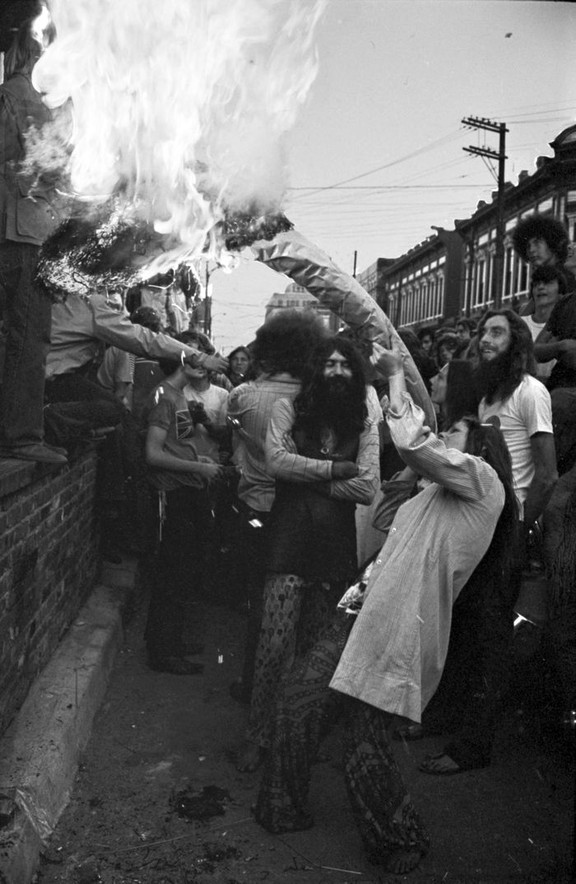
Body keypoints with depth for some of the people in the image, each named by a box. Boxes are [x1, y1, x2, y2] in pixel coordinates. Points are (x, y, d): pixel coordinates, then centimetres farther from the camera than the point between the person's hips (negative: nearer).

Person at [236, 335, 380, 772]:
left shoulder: (365, 422, 8)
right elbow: (277, 460, -12)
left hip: (338, 540, 2)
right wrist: (334, 468, -9)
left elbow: (368, 488, -2)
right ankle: (258, 734, 11)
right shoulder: (289, 408, 4)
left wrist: (307, 479, -7)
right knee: (276, 643, -7)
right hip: (290, 536, -2)